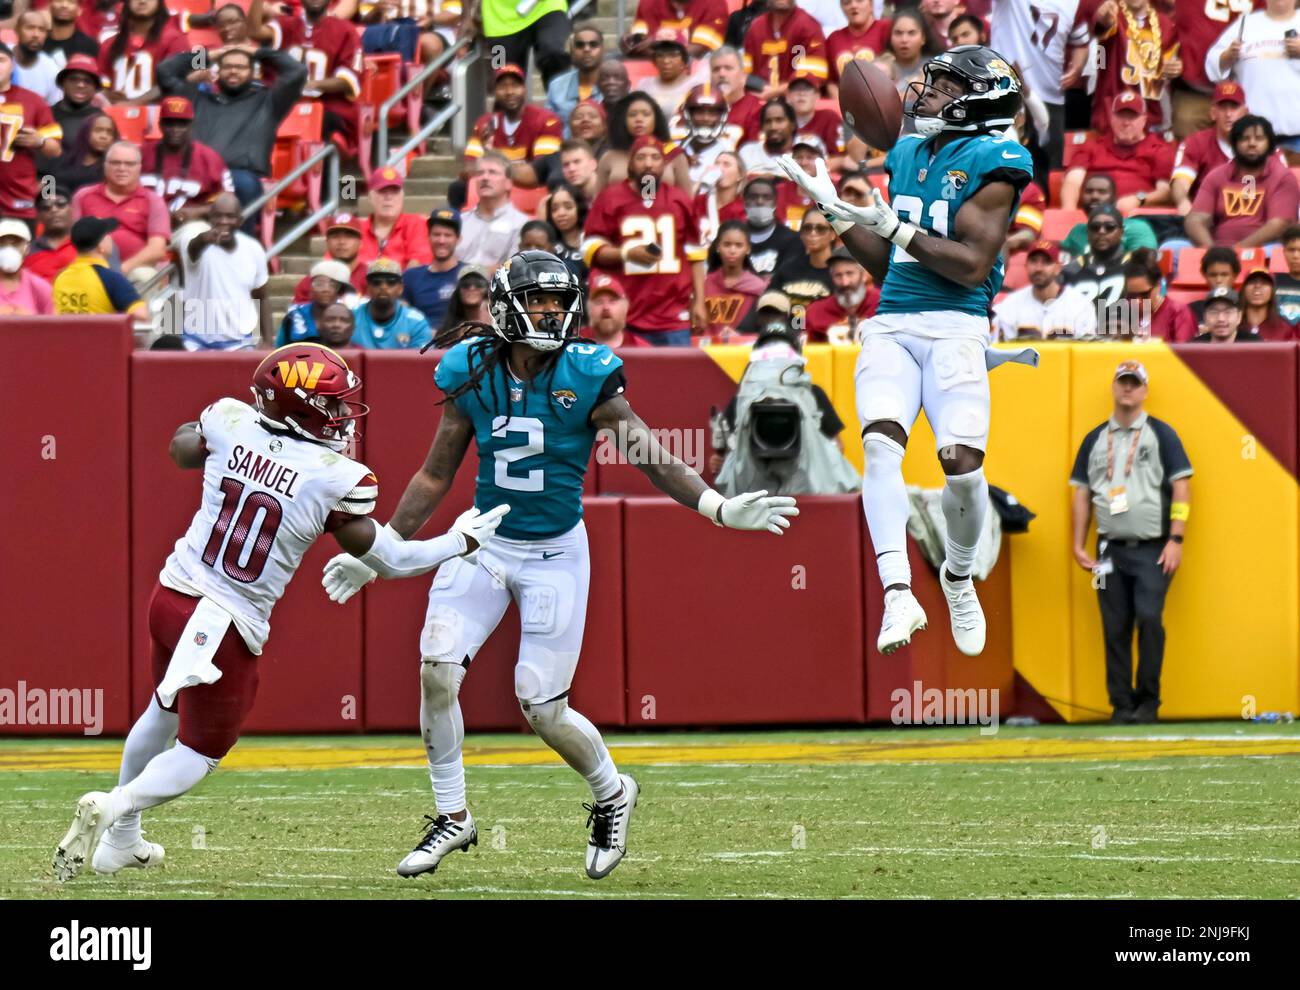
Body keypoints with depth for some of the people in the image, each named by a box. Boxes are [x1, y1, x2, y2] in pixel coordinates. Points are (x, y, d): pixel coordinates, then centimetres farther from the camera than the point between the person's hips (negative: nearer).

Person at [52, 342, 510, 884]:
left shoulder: (229, 423, -6)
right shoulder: (339, 479, -17)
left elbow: (182, 449, 19)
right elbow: (389, 560, -6)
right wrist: (462, 541, 7)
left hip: (171, 596, 5)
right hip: (230, 628, -5)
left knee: (163, 713, 30)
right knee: (200, 752, 13)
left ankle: (119, 841, 40)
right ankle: (110, 809, -12)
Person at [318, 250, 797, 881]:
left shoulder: (586, 378, -13)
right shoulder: (471, 373, -4)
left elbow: (651, 456, -12)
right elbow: (435, 476, 6)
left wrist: (720, 508, -26)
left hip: (555, 555, -3)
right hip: (483, 543, 3)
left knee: (542, 708, -4)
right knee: (436, 672, -12)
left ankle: (612, 794, 27)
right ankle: (452, 817, 7)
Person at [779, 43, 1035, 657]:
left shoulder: (991, 163, -2)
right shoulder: (907, 156, 18)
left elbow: (973, 266, -11)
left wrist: (894, 227, -15)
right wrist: (835, 210, 13)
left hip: (956, 329, -5)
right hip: (892, 325, 5)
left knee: (963, 465, -15)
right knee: (881, 442, -21)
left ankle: (959, 576, 16)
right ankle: (898, 595, -28)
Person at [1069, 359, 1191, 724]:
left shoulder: (1160, 434, 5)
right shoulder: (1095, 439, 14)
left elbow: (1181, 487, 0)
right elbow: (1081, 493, 16)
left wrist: (1176, 540, -8)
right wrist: (1078, 546, 8)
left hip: (1152, 549, -3)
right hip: (1111, 549, 3)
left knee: (1149, 617, -17)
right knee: (1115, 628, 0)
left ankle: (1148, 699, -7)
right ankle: (1121, 704, 5)